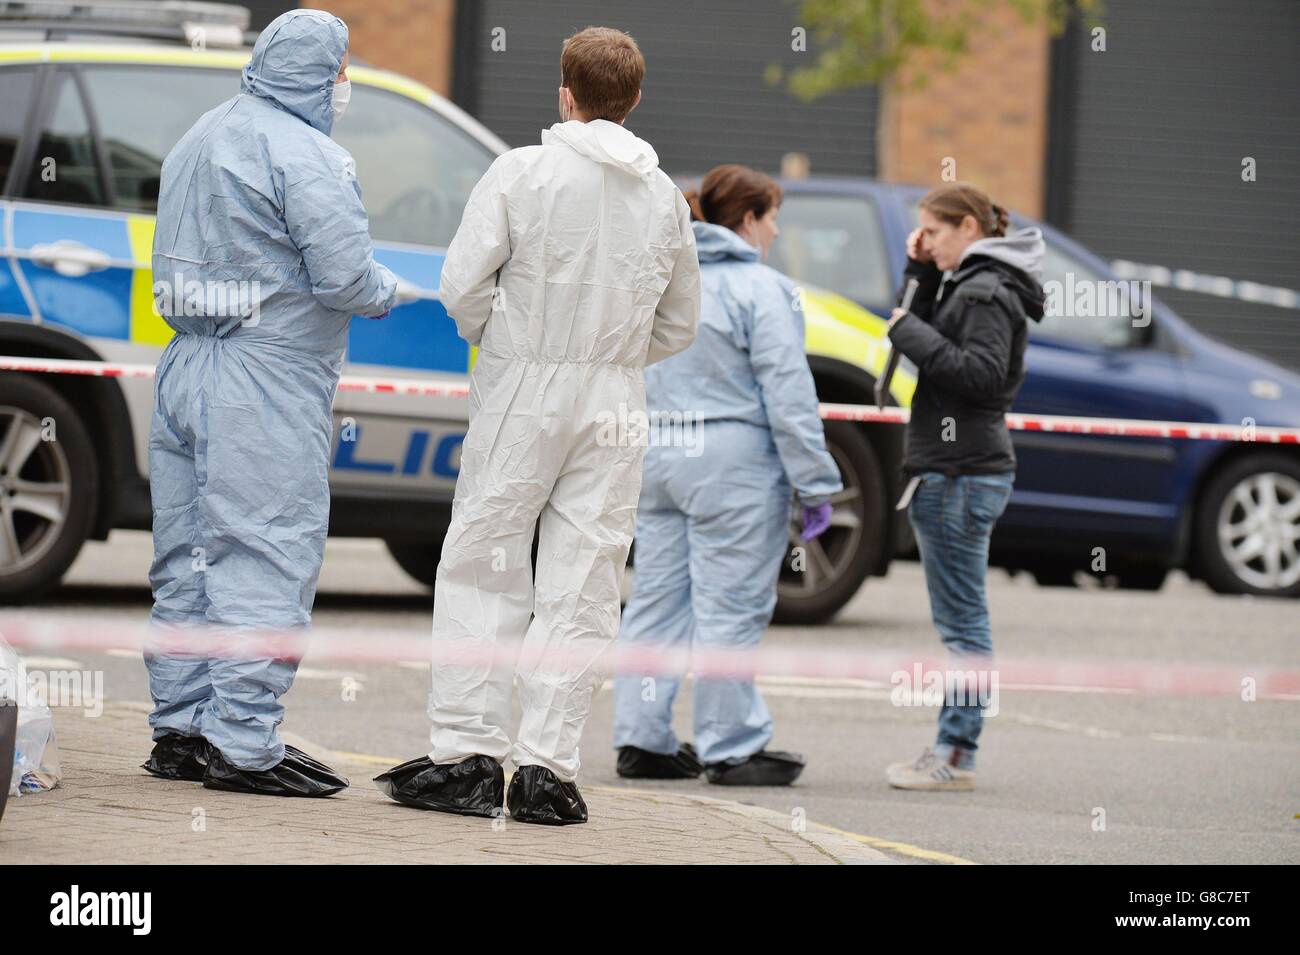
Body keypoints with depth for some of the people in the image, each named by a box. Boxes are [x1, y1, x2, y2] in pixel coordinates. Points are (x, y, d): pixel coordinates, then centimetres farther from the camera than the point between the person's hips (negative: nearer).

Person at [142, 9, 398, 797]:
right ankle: (244, 745, -8)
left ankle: (182, 729, 18)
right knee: (266, 560, -6)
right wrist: (388, 290, 2)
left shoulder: (197, 142, 15)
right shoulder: (304, 156, -14)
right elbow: (342, 274, -19)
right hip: (266, 385, -9)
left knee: (189, 556, 13)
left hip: (185, 369, 9)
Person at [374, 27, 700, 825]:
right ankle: (548, 767, 0)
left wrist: (498, 342, 8)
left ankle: (468, 756, 0)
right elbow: (680, 322, 15)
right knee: (581, 588, 4)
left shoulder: (525, 172, -5)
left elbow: (464, 284, -9)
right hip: (617, 406, 3)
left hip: (525, 394, -3)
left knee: (482, 569, 4)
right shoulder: (664, 197, 8)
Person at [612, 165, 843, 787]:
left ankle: (641, 740, 11)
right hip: (730, 461, -7)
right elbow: (787, 393, -13)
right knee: (728, 607, -3)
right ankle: (731, 748, 0)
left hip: (658, 455, 7)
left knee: (656, 598, 10)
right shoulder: (759, 289, -10)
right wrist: (815, 483, -9)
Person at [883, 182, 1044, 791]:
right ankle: (952, 753, 15)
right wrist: (921, 276, 11)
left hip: (962, 475, -11)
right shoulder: (969, 285, 17)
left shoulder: (986, 291, -13)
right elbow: (941, 346, 22)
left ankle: (955, 757, -7)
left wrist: (912, 333, -16)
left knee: (962, 621, -8)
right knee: (961, 623, 11)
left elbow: (981, 373, -22)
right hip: (952, 469, 11)